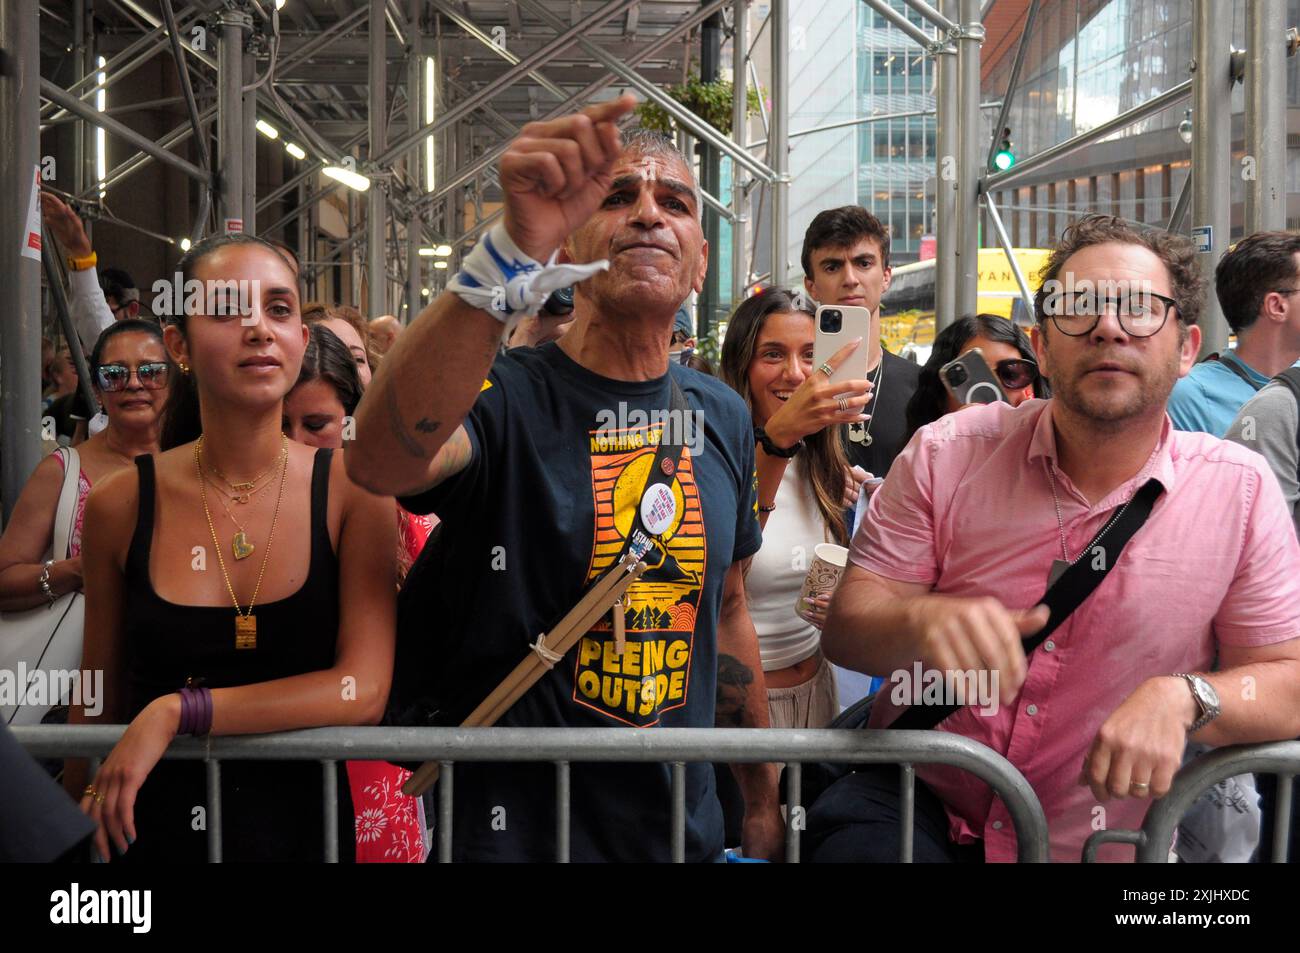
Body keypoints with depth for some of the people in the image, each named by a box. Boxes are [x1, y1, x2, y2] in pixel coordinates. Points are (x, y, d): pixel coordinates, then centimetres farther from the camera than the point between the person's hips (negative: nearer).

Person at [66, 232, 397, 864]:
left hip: (301, 820, 0)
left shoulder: (352, 489, -10)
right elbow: (99, 701, 2)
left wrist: (177, 712, -21)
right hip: (155, 831, 0)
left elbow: (363, 690, -18)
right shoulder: (120, 504, -7)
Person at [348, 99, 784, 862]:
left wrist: (764, 801, 16)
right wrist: (517, 249, -51)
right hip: (512, 832, -5)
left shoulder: (723, 416, 3)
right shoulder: (505, 395, -17)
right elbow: (383, 461, -40)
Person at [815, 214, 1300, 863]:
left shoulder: (1241, 490, -1)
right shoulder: (947, 454, -2)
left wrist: (1182, 699, -21)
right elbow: (846, 628, -5)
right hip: (913, 804, -4)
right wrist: (924, 621, -28)